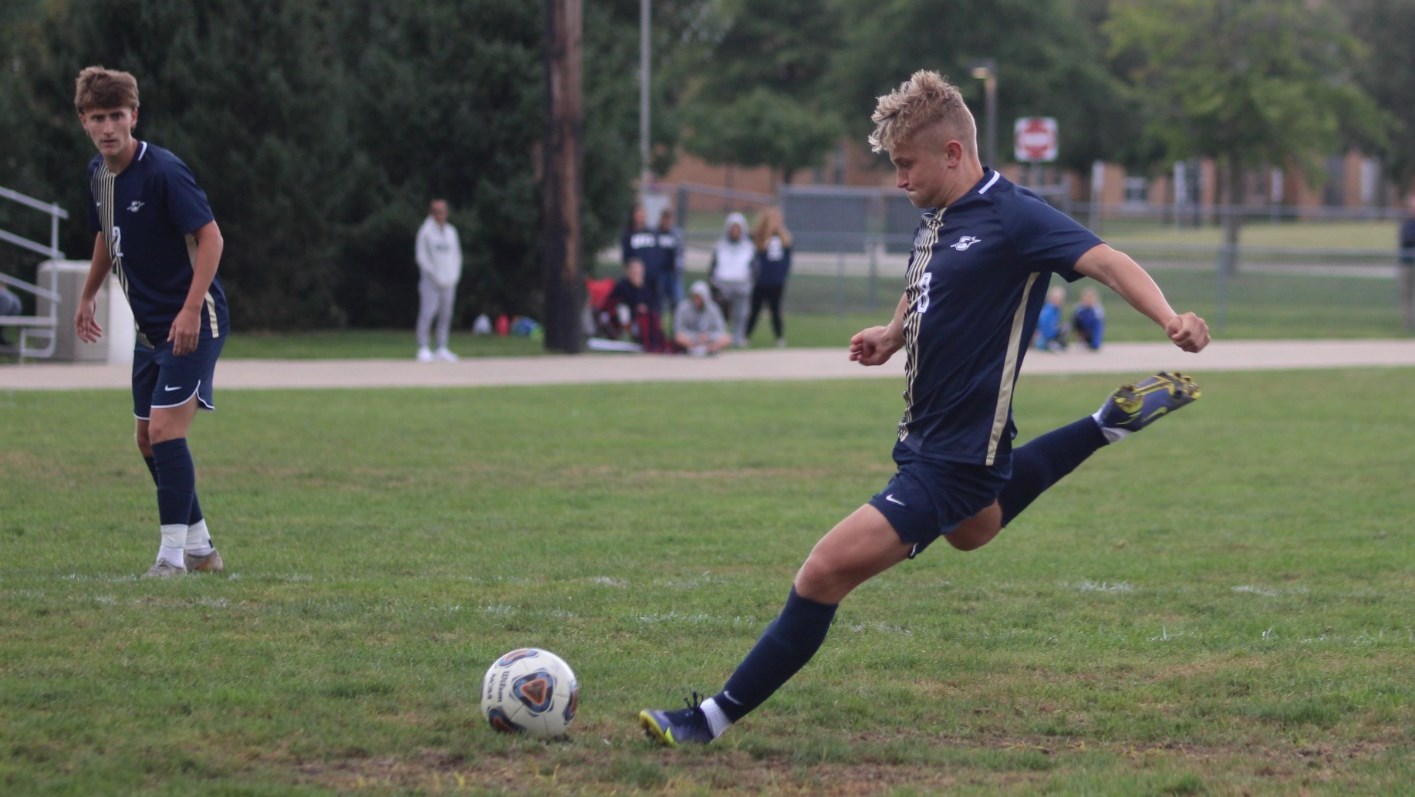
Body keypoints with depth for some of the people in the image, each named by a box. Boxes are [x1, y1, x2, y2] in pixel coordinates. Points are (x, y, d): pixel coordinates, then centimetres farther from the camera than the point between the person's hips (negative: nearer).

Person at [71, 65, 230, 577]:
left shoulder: (163, 171, -19)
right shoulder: (98, 172, 6)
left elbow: (210, 236, -21)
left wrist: (191, 310, -27)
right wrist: (89, 296, 28)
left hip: (195, 323, -9)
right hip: (151, 327, 9)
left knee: (165, 430, -15)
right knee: (148, 439, 11)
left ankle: (173, 553, -11)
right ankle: (200, 548, 22)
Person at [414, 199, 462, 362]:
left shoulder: (451, 231, 13)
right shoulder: (426, 231, -5)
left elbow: (456, 255, 18)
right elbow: (422, 257, -9)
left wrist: (455, 275, 4)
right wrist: (435, 275, -13)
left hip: (449, 281, 6)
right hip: (431, 280, -6)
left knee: (446, 315, 5)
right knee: (427, 313, -12)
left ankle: (442, 349, 10)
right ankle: (423, 349, -12)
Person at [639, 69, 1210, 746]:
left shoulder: (1014, 218, -18)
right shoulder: (935, 220, 7)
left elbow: (1107, 262, -27)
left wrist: (1169, 319, -43)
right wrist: (892, 335, 8)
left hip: (954, 455, -11)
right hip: (927, 431, 11)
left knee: (827, 571, -17)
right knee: (971, 530, 42)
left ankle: (711, 721, -11)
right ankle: (1112, 423, 41)